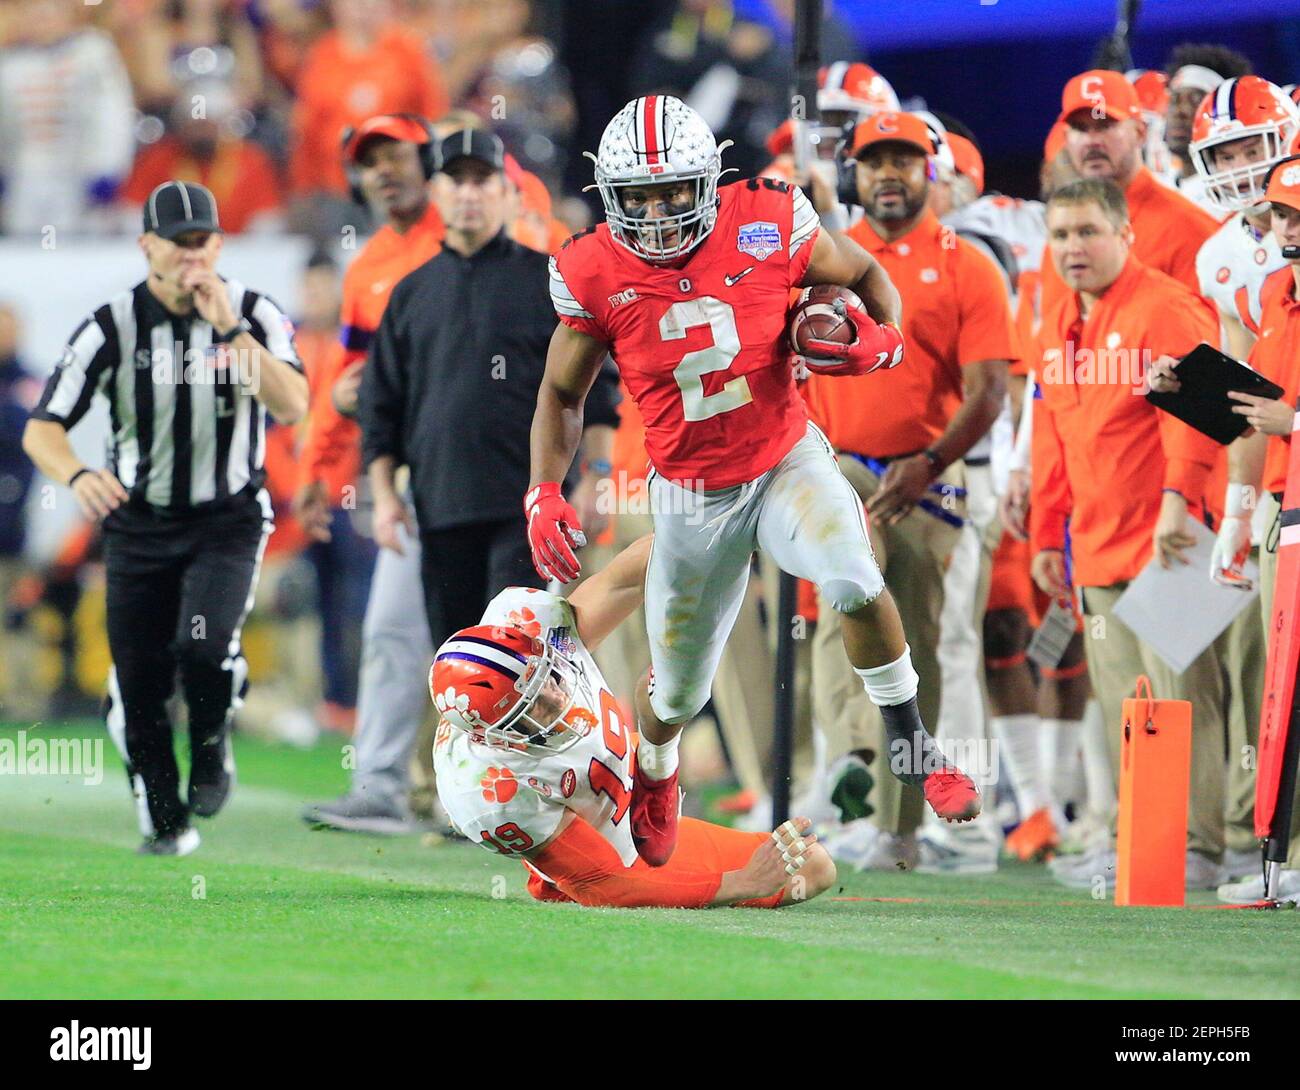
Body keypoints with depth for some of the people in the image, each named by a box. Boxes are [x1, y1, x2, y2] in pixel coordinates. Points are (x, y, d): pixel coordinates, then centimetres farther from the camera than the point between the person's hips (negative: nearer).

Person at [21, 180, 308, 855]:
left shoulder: (254, 313, -8)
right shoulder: (112, 328, -10)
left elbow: (290, 406, -23)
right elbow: (41, 429, -14)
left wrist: (229, 329, -29)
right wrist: (78, 476, -36)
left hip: (228, 520, -1)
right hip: (138, 521, 1)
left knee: (204, 643, -25)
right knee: (138, 686, 0)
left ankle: (212, 746, 7)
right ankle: (163, 819, 23)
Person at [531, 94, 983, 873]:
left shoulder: (768, 225, -16)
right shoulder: (596, 276, -13)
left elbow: (864, 274, 3)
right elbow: (561, 394, 2)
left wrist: (882, 336, -19)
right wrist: (544, 495, -12)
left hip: (787, 459, -1)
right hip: (692, 493, 1)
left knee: (854, 583, -31)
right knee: (678, 689, 12)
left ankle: (911, 745, -8)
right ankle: (654, 776, 49)